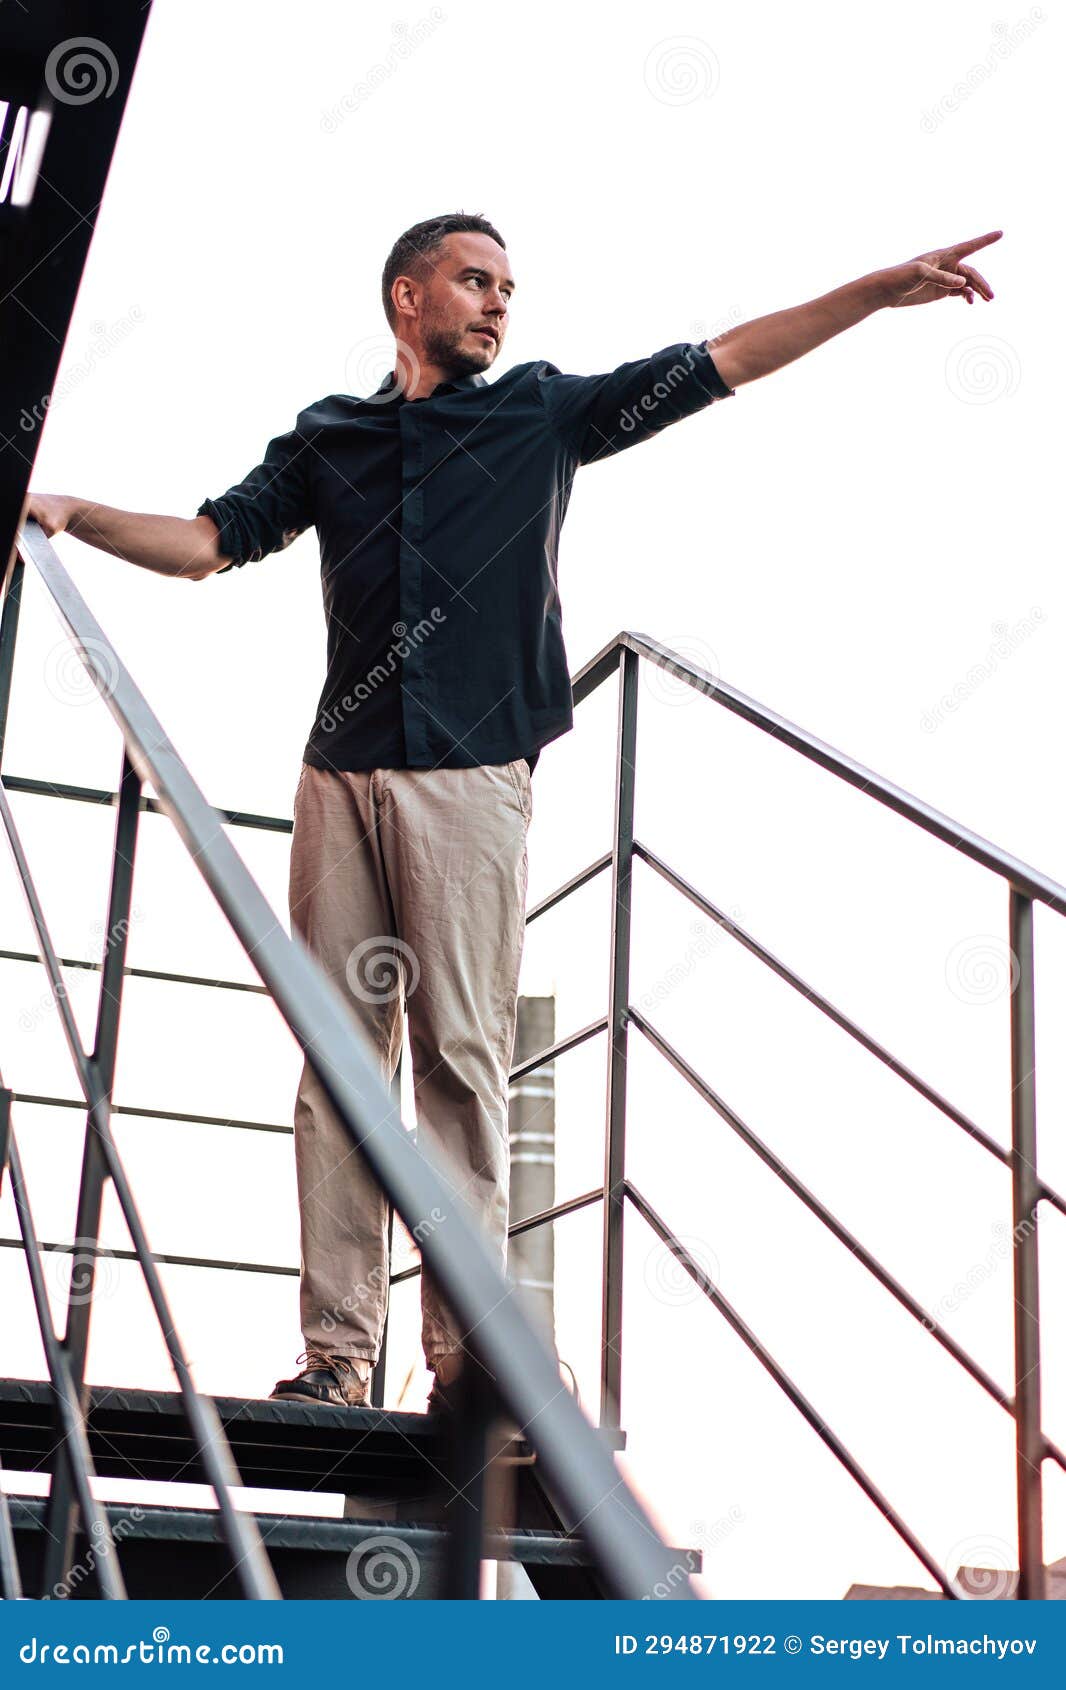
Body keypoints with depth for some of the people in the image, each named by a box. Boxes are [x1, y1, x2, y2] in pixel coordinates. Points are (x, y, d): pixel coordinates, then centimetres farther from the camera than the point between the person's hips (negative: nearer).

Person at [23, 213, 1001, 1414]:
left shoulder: (544, 411, 15)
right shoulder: (329, 435, 19)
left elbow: (718, 365, 12)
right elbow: (211, 541, 19)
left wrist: (880, 290, 8)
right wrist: (73, 515, 6)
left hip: (471, 777, -2)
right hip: (342, 775, 2)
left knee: (463, 1057, -7)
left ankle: (464, 1351, -6)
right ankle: (337, 1350, 1)